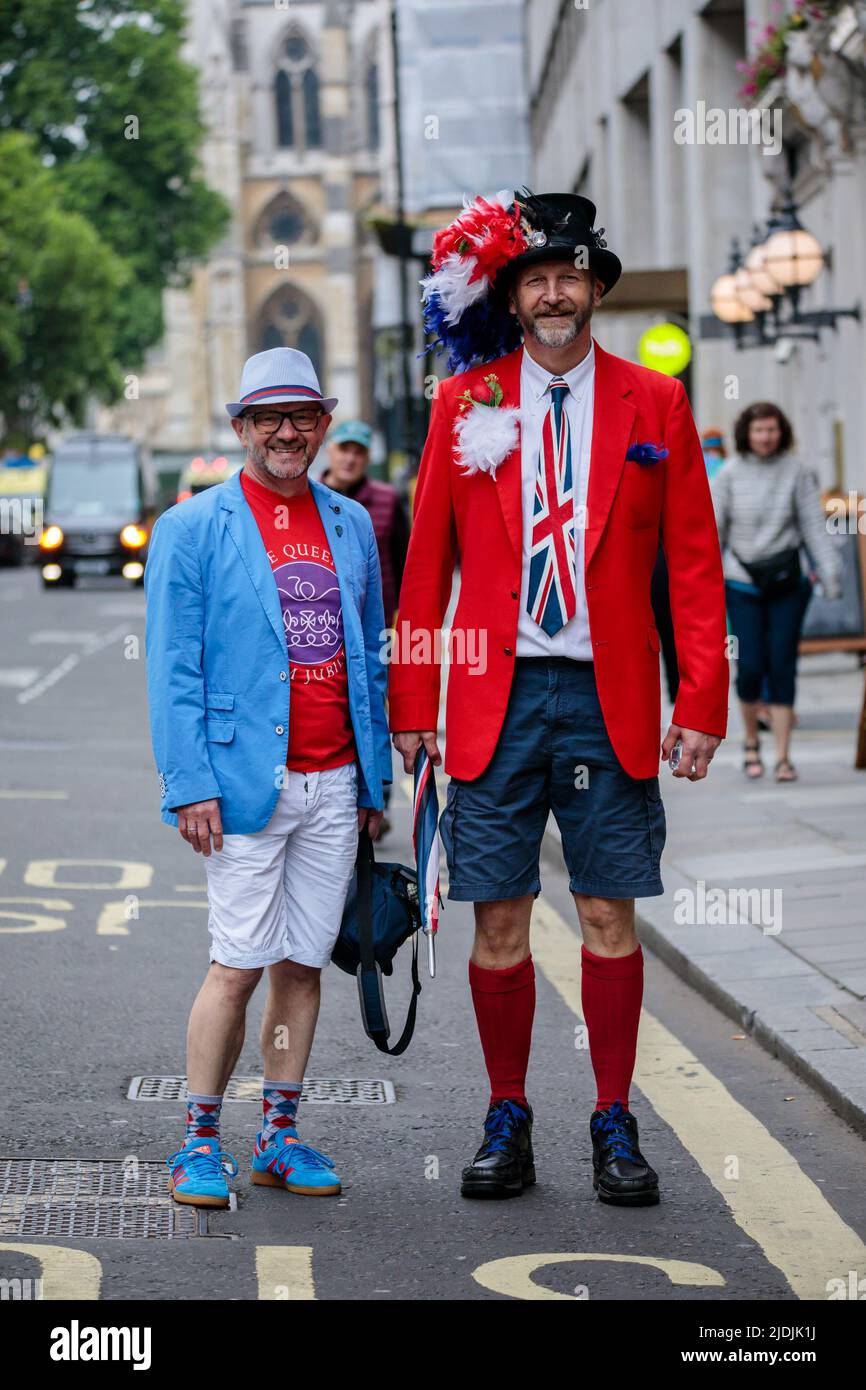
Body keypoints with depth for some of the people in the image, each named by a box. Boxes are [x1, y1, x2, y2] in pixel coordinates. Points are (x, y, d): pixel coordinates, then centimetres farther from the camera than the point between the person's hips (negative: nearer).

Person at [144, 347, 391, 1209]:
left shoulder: (351, 527, 13)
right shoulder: (192, 528, -1)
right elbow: (172, 669, -4)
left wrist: (376, 779, 12)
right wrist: (190, 784, -11)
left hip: (333, 783, 4)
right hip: (246, 783, -4)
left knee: (303, 962, 8)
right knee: (239, 964, -6)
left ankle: (279, 1137, 17)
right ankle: (199, 1144, 5)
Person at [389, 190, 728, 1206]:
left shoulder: (654, 404, 5)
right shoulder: (464, 404, 6)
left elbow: (694, 562, 4)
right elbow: (427, 562, 7)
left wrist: (702, 702, -4)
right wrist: (411, 704, 3)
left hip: (610, 702, 0)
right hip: (496, 697, 0)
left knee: (610, 917, 3)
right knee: (499, 921, 3)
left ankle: (613, 1125, 14)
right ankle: (507, 1123, 15)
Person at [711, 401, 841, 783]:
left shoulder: (795, 470, -1)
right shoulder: (730, 474, -3)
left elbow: (813, 525, 1)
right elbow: (713, 529, 2)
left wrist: (830, 574, -2)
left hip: (787, 582, 1)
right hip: (743, 584, -1)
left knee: (782, 668, -1)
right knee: (751, 667, -6)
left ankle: (783, 757, 5)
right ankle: (751, 741, 20)